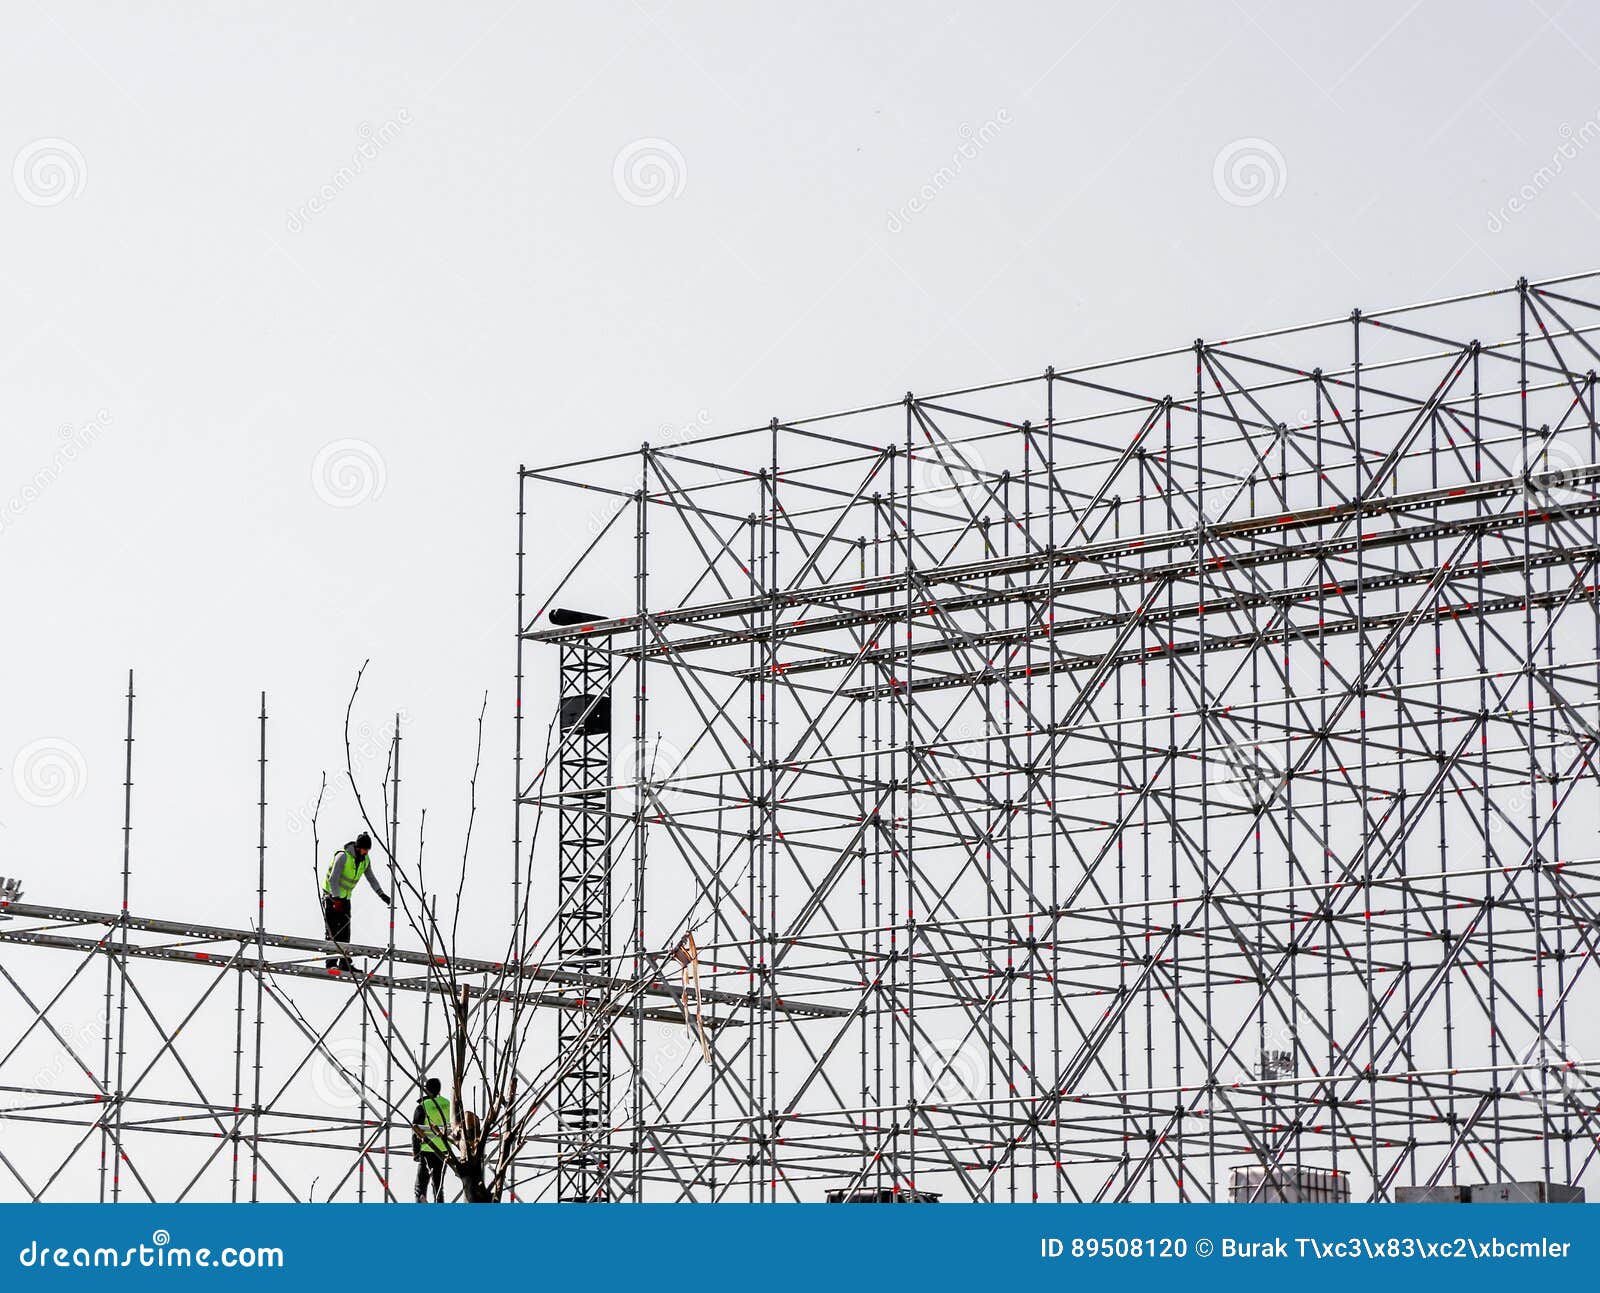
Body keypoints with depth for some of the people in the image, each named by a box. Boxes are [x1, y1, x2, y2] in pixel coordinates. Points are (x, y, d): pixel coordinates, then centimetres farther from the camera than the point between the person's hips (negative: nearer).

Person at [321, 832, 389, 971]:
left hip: (345, 897, 7)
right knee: (332, 931, -10)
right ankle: (331, 963, -11)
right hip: (331, 895, -7)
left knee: (345, 931, 4)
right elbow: (333, 879, -24)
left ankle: (345, 963, 6)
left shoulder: (365, 860, 1)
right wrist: (336, 899, -29)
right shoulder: (343, 856, -22)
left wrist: (381, 893, -8)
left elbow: (371, 878, 7)